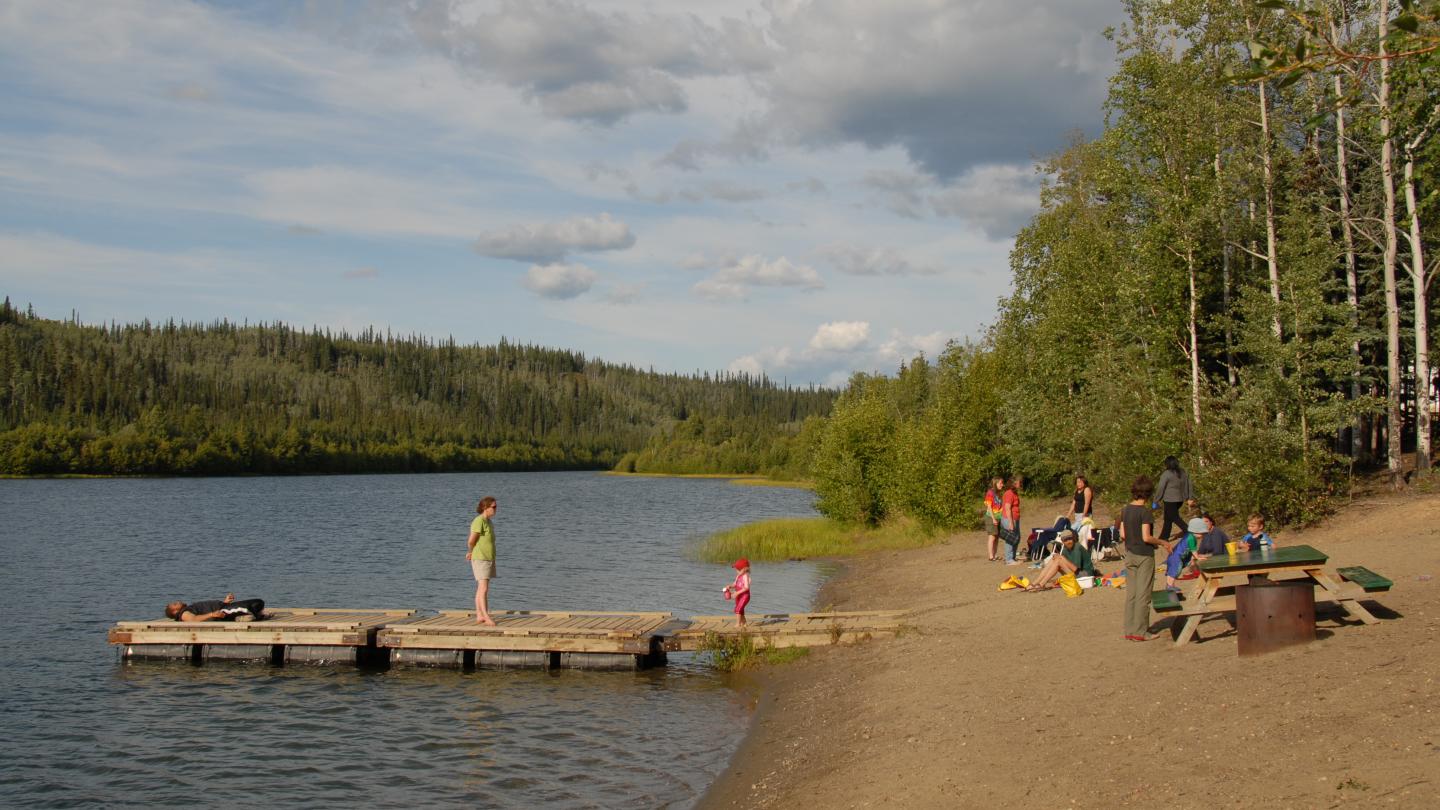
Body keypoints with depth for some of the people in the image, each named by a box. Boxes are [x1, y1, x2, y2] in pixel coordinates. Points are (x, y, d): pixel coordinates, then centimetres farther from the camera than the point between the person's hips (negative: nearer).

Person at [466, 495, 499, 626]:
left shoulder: (488, 521, 14)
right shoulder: (479, 521, -18)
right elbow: (471, 541, -18)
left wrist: (470, 553, 11)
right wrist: (471, 552, 2)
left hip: (488, 559, 9)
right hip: (480, 559, -9)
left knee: (481, 588, 9)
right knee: (484, 588, -13)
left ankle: (479, 616, 12)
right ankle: (486, 616, -16)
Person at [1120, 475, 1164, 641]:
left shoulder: (1125, 510, 4)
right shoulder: (1145, 512, -16)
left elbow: (1122, 535, 5)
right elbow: (1146, 537, -19)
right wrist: (1161, 542, -4)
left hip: (1130, 555, 6)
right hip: (1144, 556, -6)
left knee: (1130, 593, 11)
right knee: (1143, 594, 0)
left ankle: (1129, 629, 15)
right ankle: (1140, 631, 2)